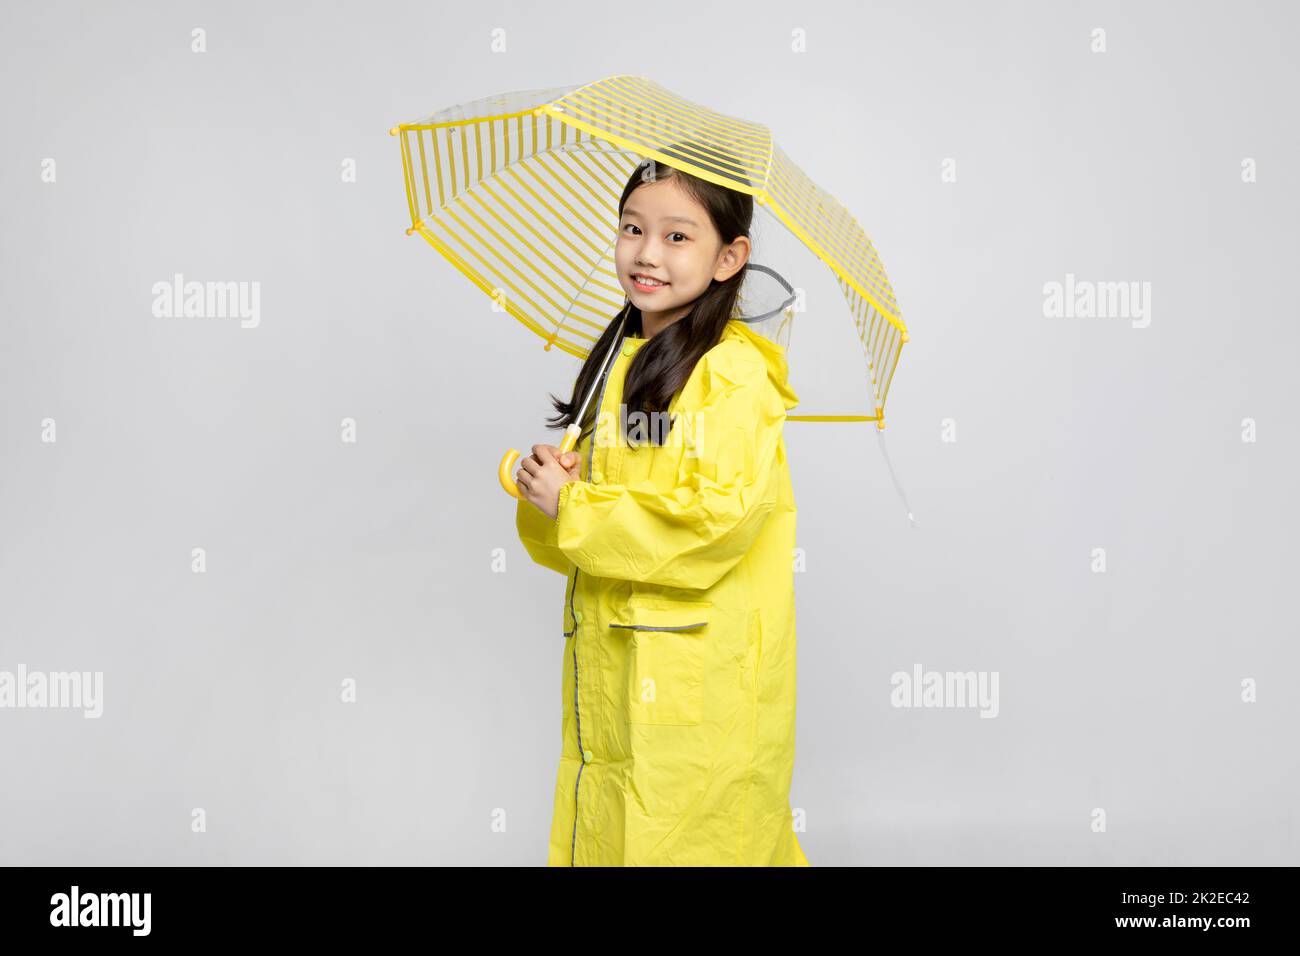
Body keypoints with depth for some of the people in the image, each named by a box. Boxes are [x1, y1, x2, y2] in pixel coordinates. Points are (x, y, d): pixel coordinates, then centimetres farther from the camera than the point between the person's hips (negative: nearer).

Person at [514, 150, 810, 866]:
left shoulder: (735, 372, -11)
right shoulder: (617, 362, 13)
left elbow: (721, 516, -22)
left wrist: (573, 509, -16)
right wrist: (551, 480, -7)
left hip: (703, 677, -7)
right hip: (610, 661, 7)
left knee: (683, 838, 2)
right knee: (598, 833, 14)